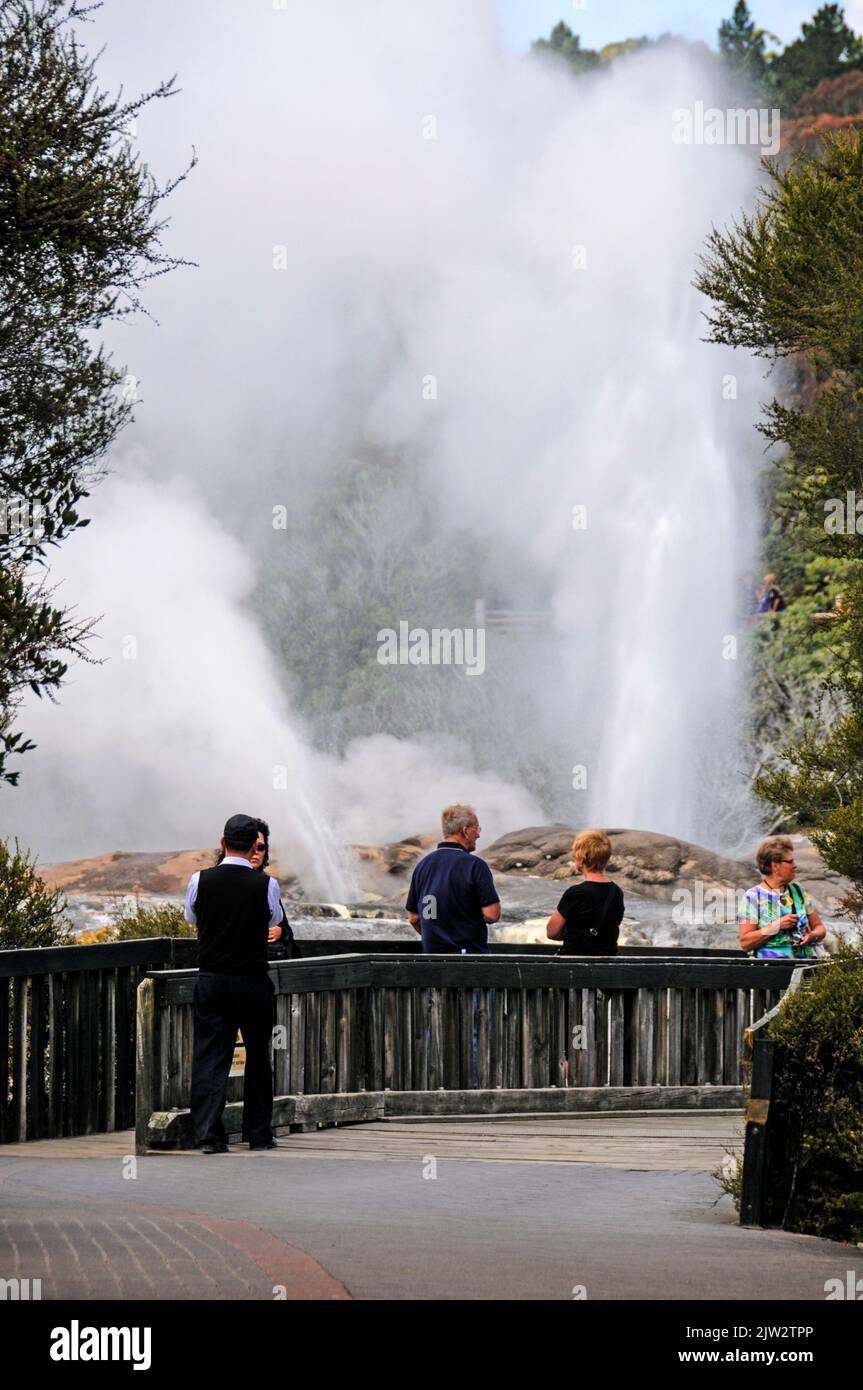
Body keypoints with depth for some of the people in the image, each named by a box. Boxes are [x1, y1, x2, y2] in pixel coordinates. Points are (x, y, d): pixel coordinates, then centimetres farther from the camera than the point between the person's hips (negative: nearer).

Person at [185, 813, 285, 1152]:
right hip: (252, 981, -1)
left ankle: (207, 1133, -7)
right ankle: (259, 1133, 18)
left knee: (209, 1056, 2)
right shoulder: (266, 885, -9)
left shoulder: (200, 880, -6)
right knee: (258, 1057, 12)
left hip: (210, 980, 1)